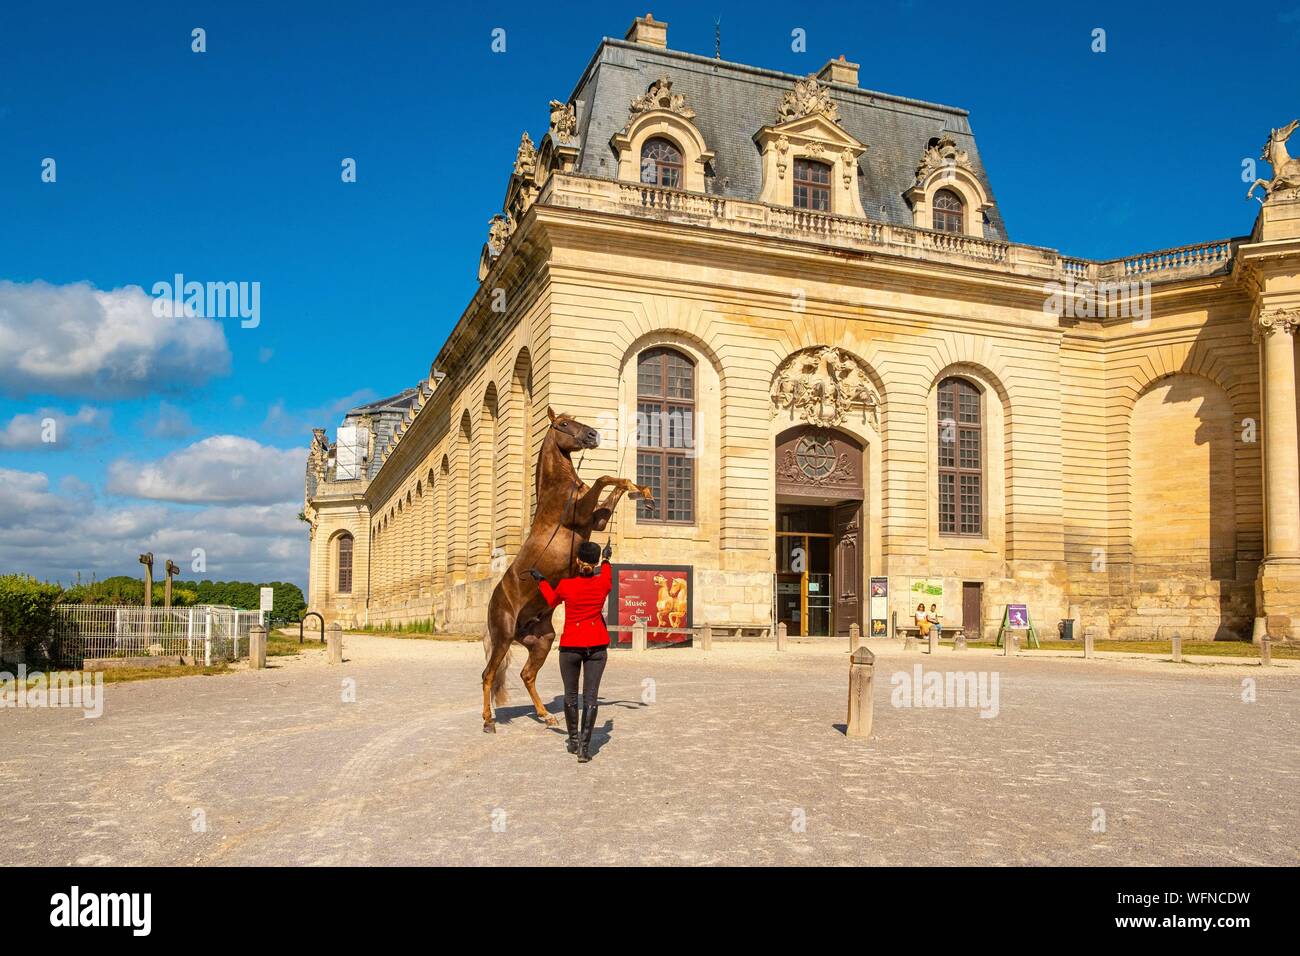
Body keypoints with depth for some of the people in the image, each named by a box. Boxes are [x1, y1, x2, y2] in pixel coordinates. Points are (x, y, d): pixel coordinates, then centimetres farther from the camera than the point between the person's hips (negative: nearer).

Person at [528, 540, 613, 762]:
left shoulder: (566, 585, -11)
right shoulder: (603, 583, -6)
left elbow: (552, 601, 12)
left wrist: (541, 580, 25)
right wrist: (606, 560, 38)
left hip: (571, 646, -1)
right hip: (597, 646, 1)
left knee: (570, 695, 14)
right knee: (590, 696, 0)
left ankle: (574, 741, 24)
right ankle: (585, 746, -7)